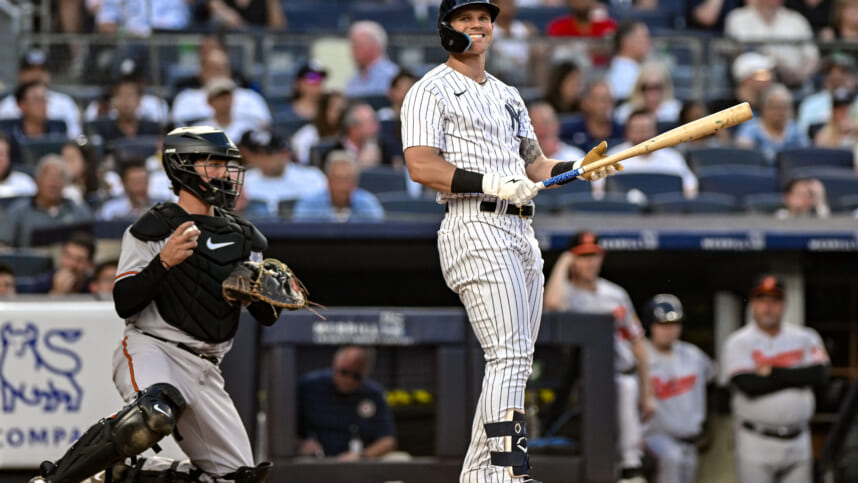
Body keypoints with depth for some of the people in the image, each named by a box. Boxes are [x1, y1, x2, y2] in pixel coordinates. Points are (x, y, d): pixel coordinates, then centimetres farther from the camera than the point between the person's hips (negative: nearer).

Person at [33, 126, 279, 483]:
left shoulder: (242, 237, 17)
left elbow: (267, 317, 18)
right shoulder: (153, 229, 0)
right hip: (151, 347, -6)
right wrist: (163, 262, -20)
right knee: (153, 415, -40)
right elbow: (124, 304, -7)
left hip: (204, 369, 6)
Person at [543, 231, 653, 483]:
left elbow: (637, 342, 18)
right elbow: (553, 303, -28)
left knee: (630, 459, 3)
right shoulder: (567, 291, -1)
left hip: (623, 380, 4)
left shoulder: (616, 294, 14)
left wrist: (647, 393, 14)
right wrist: (562, 266, -11)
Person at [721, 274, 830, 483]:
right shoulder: (738, 343, -1)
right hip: (755, 442, -3)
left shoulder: (804, 338, 8)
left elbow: (819, 374, -10)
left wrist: (773, 373, -12)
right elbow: (749, 385, -17)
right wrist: (796, 376, -9)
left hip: (798, 442, 3)